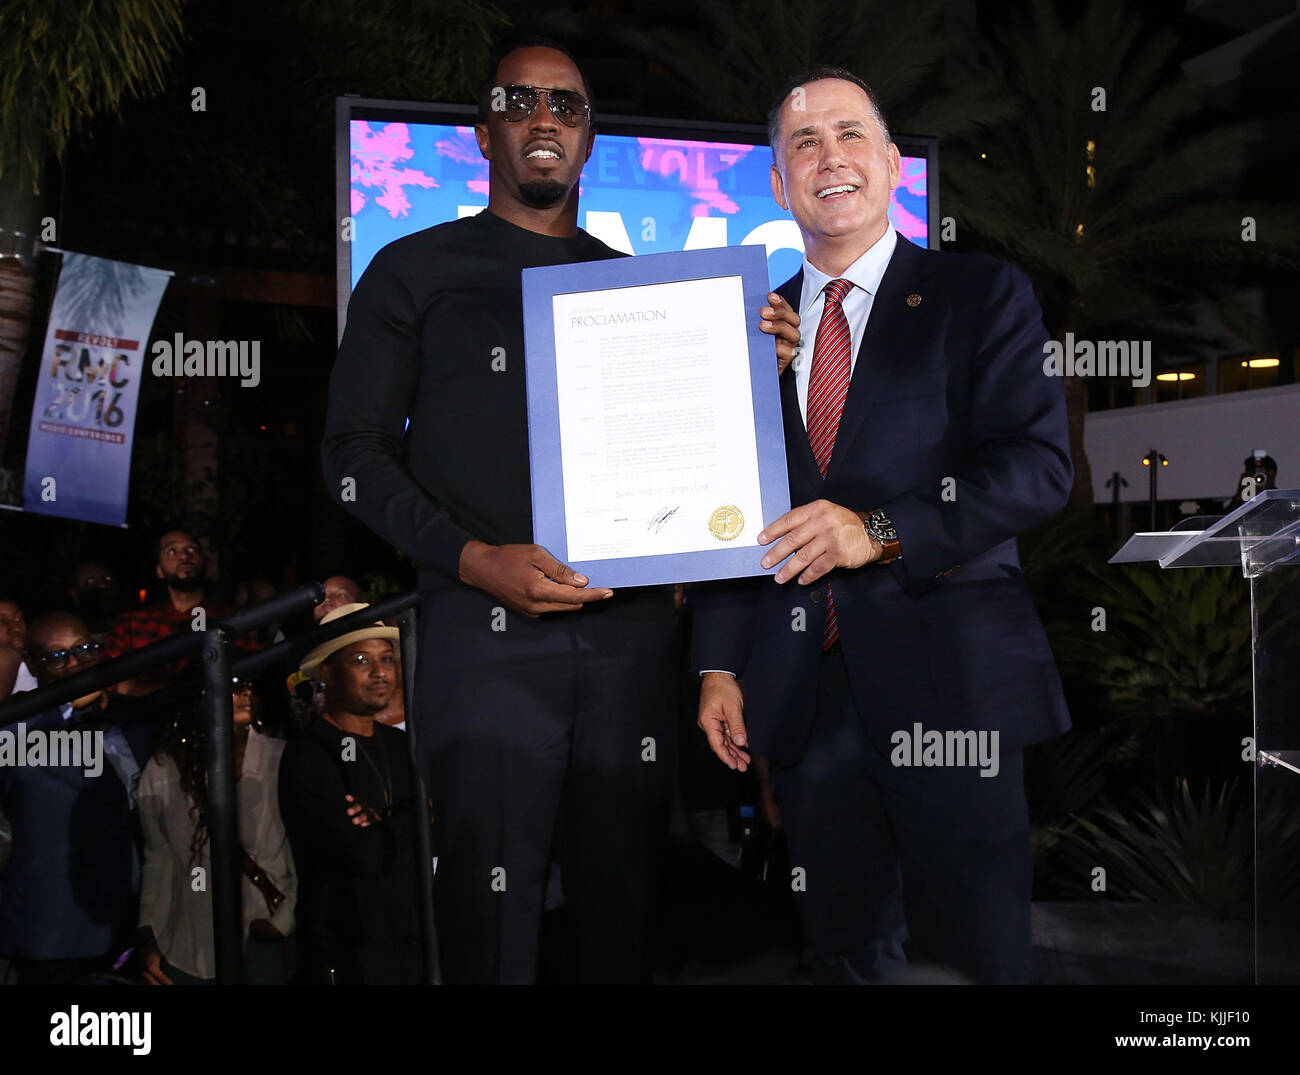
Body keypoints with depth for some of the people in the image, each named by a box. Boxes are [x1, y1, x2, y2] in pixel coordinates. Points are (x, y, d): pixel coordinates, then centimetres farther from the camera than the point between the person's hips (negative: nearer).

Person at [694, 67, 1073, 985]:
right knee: (845, 953, 12)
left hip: (947, 679, -3)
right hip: (802, 693, 3)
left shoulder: (982, 296, 2)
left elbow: (1040, 464, -9)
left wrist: (882, 530, -21)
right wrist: (721, 666, 7)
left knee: (974, 956, 5)